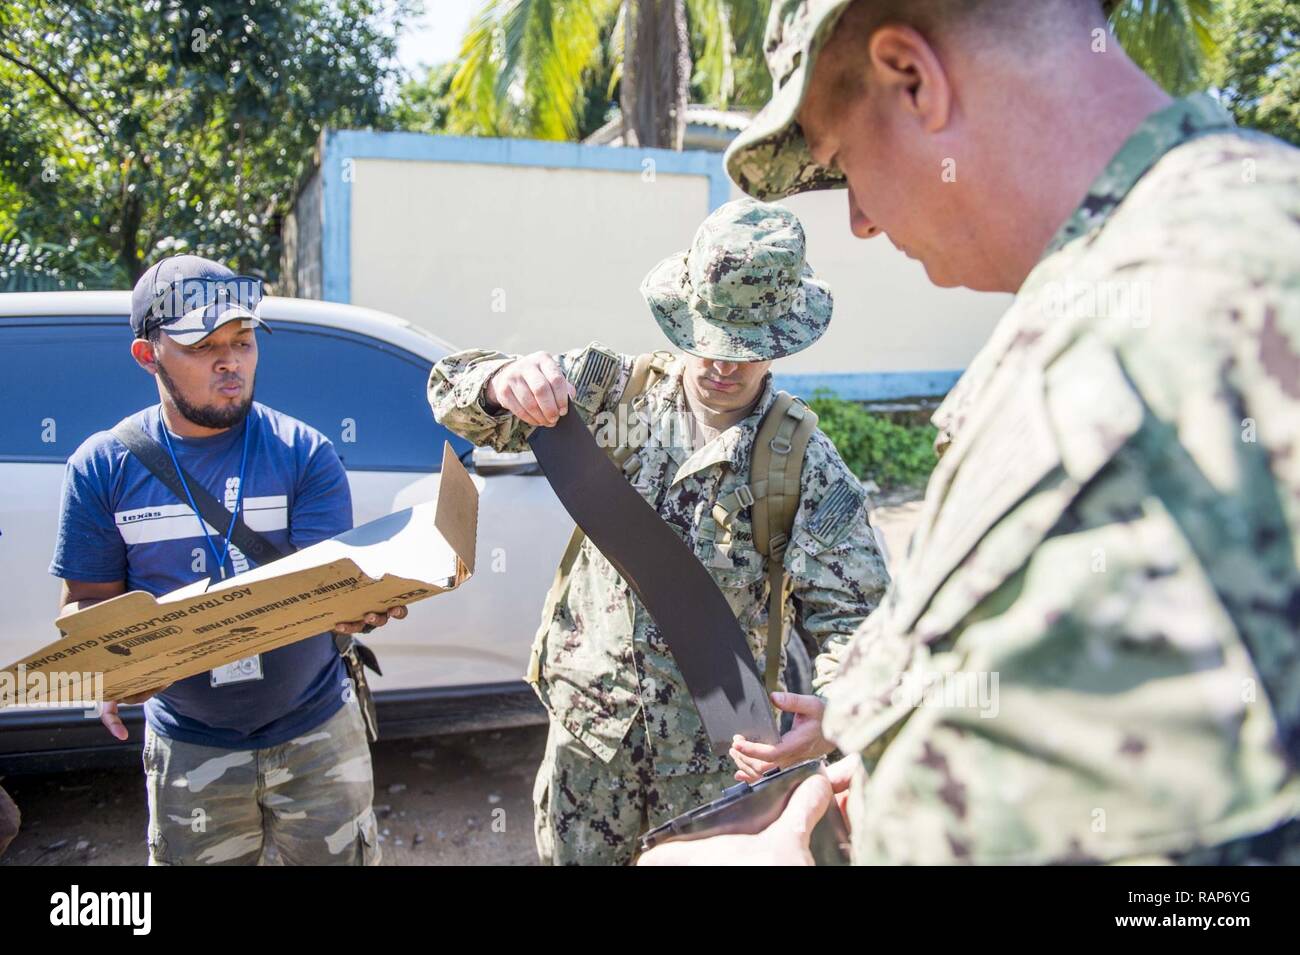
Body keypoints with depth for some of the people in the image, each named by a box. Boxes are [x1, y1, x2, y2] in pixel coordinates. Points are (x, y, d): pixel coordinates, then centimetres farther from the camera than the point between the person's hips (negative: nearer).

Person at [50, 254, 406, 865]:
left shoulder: (305, 454, -9)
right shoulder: (102, 465, -5)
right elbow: (86, 603, -1)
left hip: (314, 734, -1)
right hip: (188, 747, 1)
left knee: (342, 857, 14)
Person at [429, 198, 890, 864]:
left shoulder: (808, 465, -9)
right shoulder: (616, 391, -4)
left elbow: (849, 615, -10)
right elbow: (454, 396, -5)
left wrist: (831, 707, -32)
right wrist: (503, 381, -30)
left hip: (714, 749, -1)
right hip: (590, 717, 2)